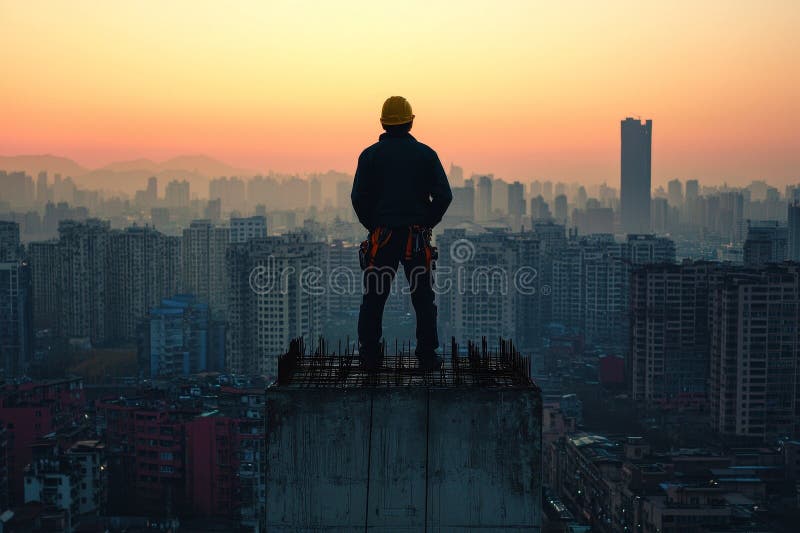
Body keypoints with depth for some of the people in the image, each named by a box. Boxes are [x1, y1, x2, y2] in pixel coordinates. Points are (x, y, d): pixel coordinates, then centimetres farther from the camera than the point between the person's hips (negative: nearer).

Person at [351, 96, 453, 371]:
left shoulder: (370, 155, 0)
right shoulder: (425, 154, 1)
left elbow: (358, 197, -5)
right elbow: (444, 195, -4)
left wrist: (372, 225, 7)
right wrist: (427, 222, 7)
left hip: (381, 236, 0)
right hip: (417, 238, 0)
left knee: (373, 299, 7)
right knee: (423, 299, 8)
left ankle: (370, 356, 8)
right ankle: (427, 357, 8)